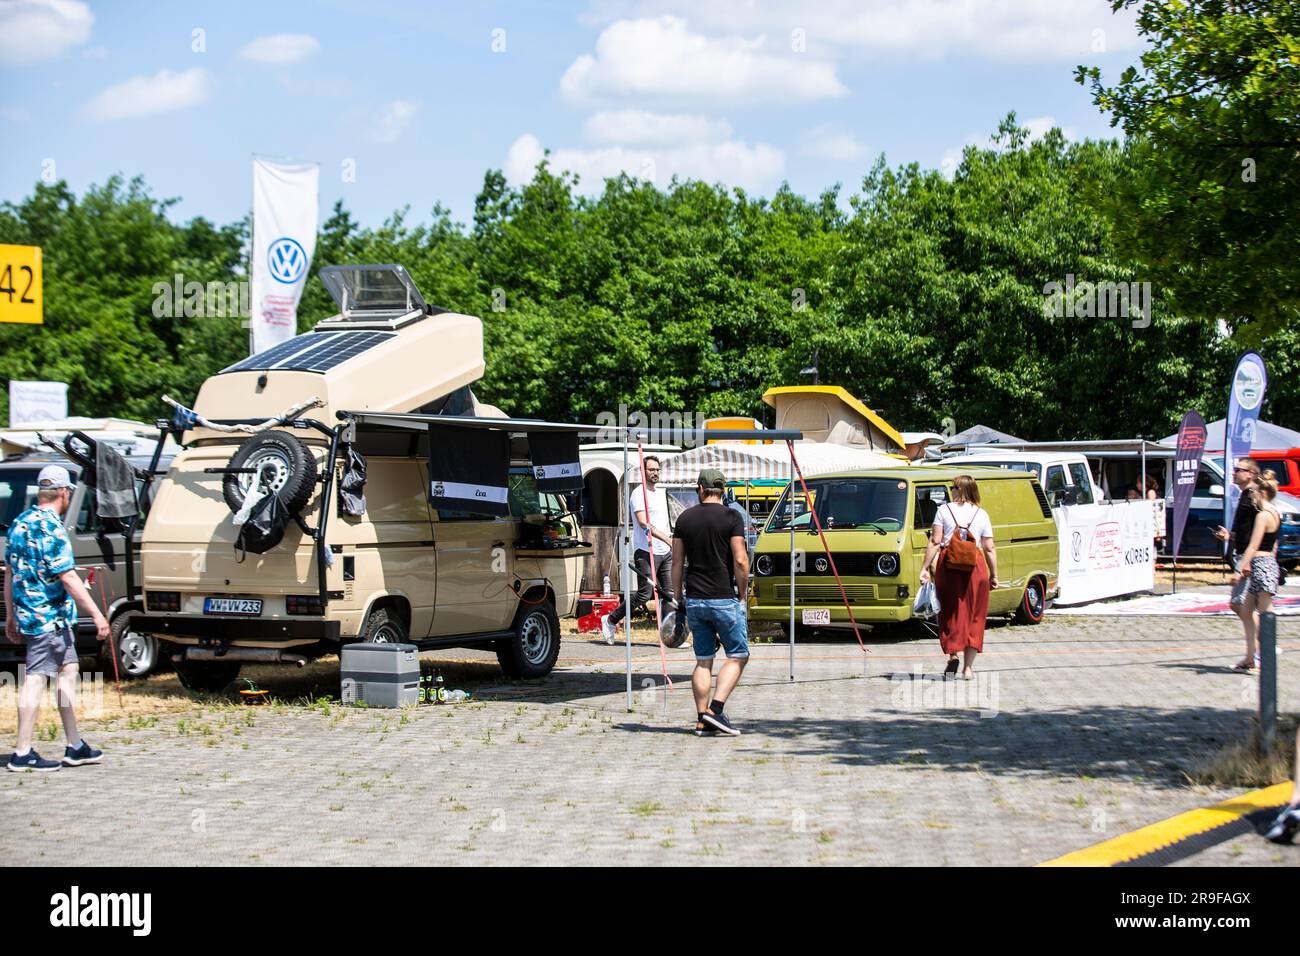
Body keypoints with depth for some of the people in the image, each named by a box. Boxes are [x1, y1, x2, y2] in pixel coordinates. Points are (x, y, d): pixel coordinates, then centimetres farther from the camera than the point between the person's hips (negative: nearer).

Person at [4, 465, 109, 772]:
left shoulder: (20, 523, 11)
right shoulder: (51, 528, -17)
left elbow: (10, 572, 16)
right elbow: (68, 578, -21)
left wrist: (11, 615, 21)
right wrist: (96, 614, -18)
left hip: (26, 612, 9)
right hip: (49, 616, -9)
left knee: (67, 670, 15)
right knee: (36, 678, -4)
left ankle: (75, 747, 19)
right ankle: (23, 753, 0)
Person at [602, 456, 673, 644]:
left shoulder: (661, 492, 18)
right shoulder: (638, 493, -9)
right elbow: (643, 523, -20)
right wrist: (668, 539, -27)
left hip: (665, 552, 8)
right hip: (646, 552, -8)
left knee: (669, 593, 2)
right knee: (644, 594, -9)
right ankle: (610, 620, 6)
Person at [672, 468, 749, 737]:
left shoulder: (685, 518, 5)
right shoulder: (731, 518, -7)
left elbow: (677, 562, 6)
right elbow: (740, 561, -13)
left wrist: (678, 597, 14)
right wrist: (742, 595, -1)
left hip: (694, 600, 4)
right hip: (724, 599, -4)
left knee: (703, 660, 11)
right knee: (738, 655, 5)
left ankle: (702, 720, 7)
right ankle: (715, 709, -10)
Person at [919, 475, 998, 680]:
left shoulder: (944, 510, 5)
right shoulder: (982, 515, 9)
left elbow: (934, 542, -2)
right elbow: (989, 549, 6)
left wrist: (925, 568, -1)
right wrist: (994, 575, 12)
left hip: (948, 564, -1)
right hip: (975, 566, 1)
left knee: (950, 612, 12)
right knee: (973, 616, 8)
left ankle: (953, 656, -2)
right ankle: (969, 667, 6)